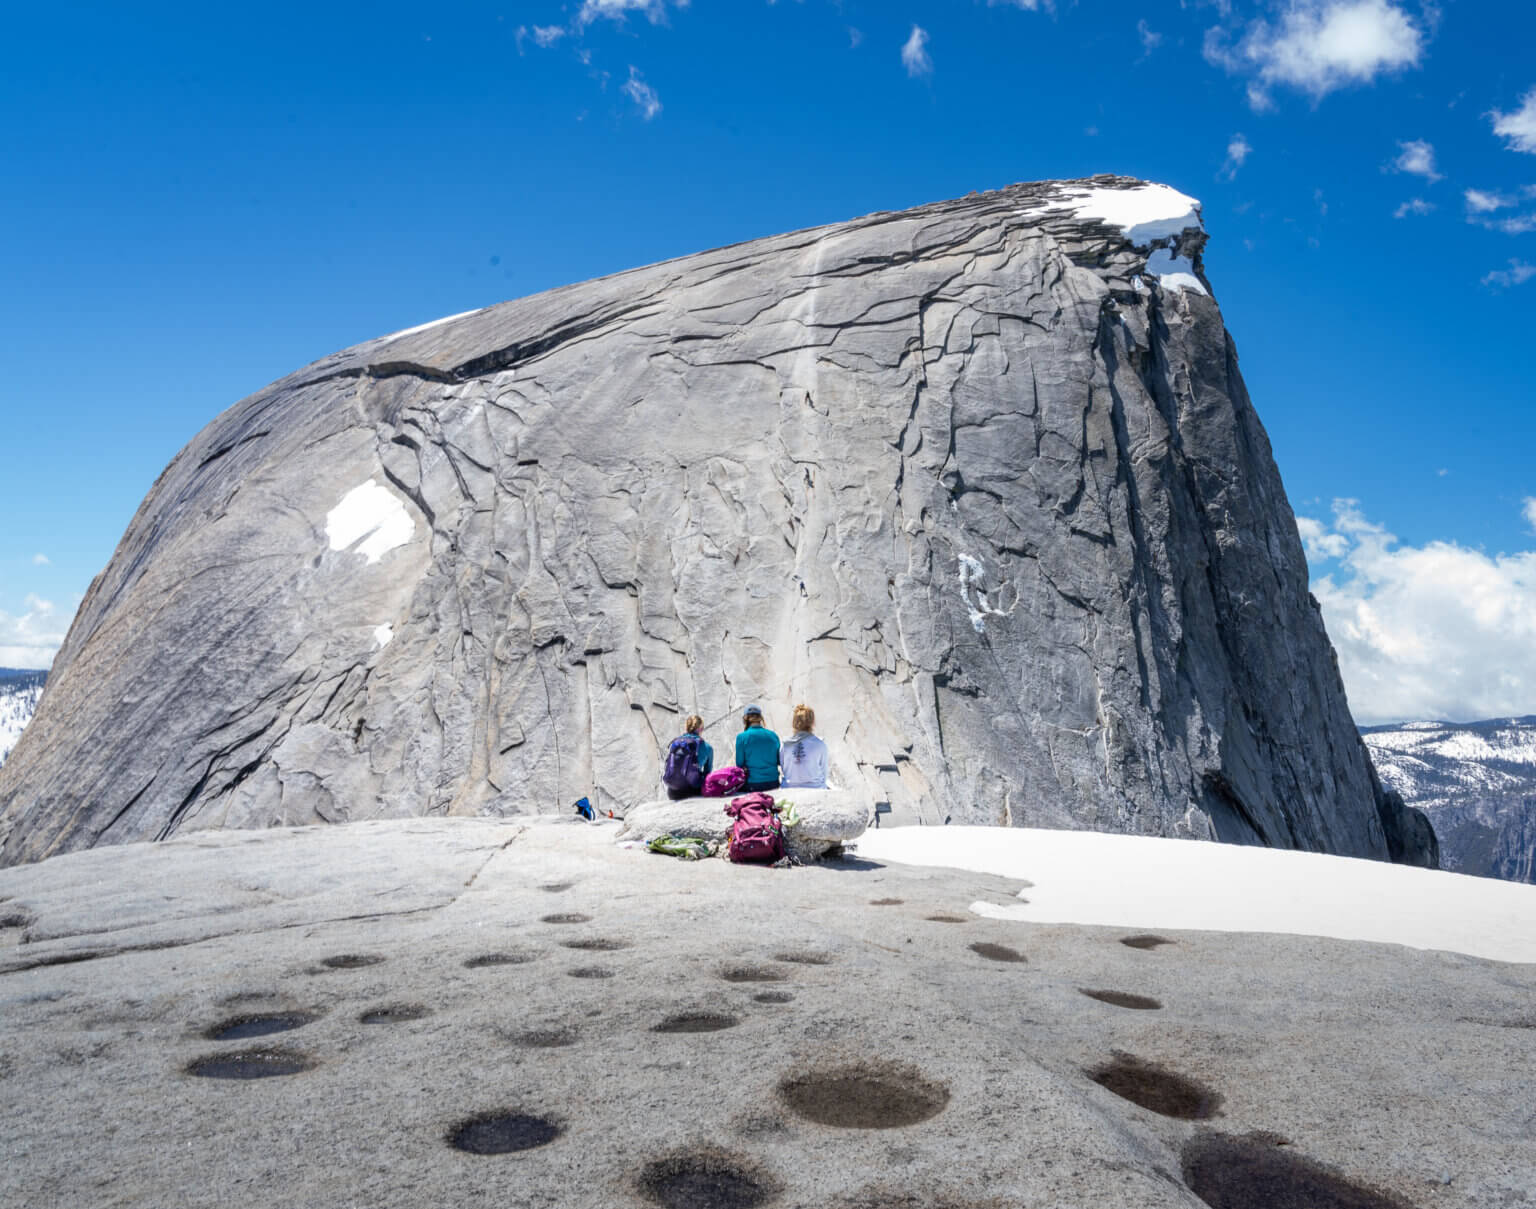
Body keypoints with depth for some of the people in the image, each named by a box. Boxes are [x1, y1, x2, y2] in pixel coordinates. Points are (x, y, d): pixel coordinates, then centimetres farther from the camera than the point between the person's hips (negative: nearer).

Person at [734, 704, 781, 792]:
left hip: (752, 785, -3)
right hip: (773, 782, 3)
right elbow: (778, 761, 10)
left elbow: (739, 764, -3)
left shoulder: (742, 737, -8)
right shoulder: (773, 735, 2)